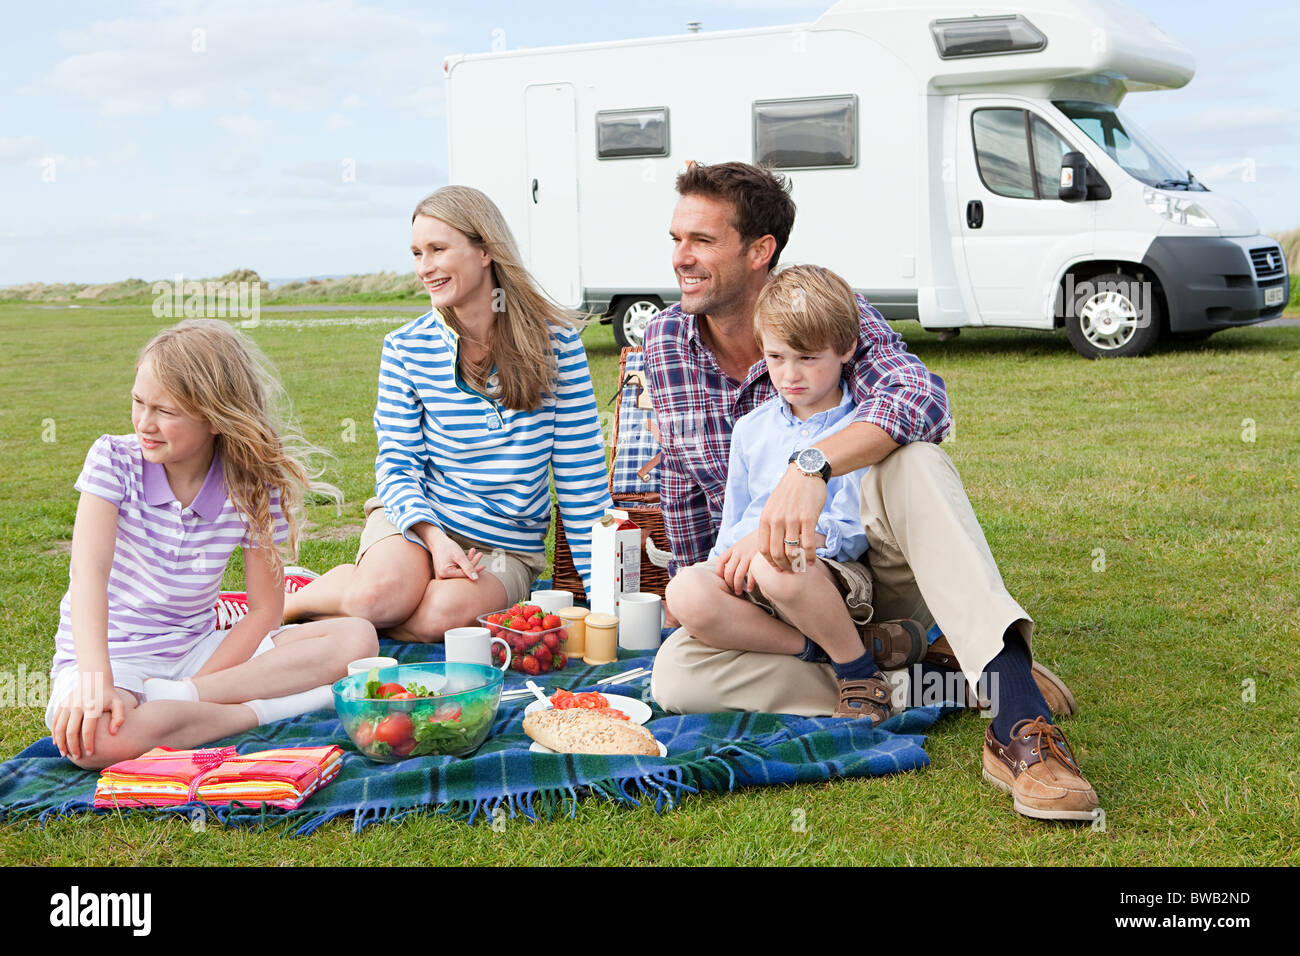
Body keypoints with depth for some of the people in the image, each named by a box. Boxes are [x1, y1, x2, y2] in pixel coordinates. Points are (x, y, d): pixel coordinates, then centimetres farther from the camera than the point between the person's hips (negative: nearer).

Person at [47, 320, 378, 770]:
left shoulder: (253, 488, -7)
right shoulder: (114, 459, -10)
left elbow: (264, 611, -5)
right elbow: (90, 572, -23)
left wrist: (186, 691, -18)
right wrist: (96, 681, -39)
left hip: (196, 649, 3)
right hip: (111, 654, -3)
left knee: (357, 638, -17)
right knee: (90, 736, -40)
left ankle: (172, 699, -22)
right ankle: (265, 707, -23)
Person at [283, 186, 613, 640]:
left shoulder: (553, 340, -7)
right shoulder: (406, 348, -3)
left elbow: (581, 476, -5)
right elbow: (397, 465, -1)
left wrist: (599, 588, -7)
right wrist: (433, 536, -21)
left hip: (508, 547, 0)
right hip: (417, 519, 0)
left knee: (445, 611, -33)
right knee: (381, 594, -32)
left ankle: (339, 620, -4)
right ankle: (290, 599, 0)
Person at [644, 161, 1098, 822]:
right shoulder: (666, 342, 2)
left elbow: (921, 394, -33)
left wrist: (812, 464, -48)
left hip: (877, 570, -3)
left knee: (907, 458, -37)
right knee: (676, 673, -29)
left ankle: (1018, 721, -50)